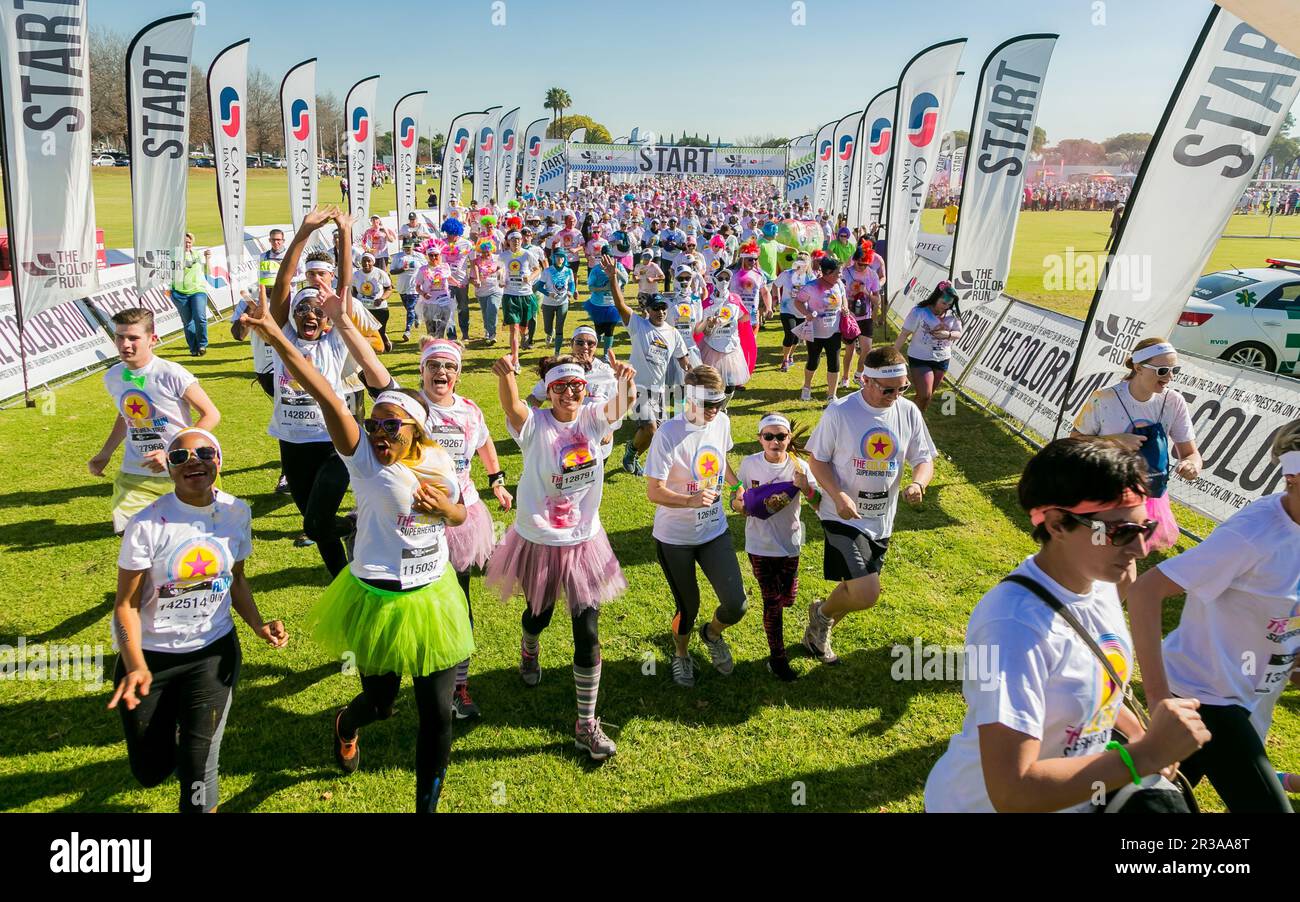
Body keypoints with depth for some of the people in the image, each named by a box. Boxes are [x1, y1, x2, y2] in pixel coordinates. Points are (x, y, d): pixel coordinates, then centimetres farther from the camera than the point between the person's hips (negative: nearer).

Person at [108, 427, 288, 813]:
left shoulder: (237, 512, -7)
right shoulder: (147, 525, -18)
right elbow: (126, 604, -13)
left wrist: (258, 625, -7)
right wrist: (136, 667, -26)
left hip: (213, 649, 2)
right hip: (151, 653, -1)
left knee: (198, 769, -7)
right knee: (150, 771, 11)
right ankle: (172, 728, 45)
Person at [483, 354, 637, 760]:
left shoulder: (592, 419, -6)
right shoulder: (535, 424, -14)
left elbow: (624, 402, -23)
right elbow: (510, 403, -36)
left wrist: (627, 381, -46)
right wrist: (505, 374, -57)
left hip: (584, 541, 1)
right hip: (538, 541, -1)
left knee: (588, 631, -2)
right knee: (539, 613, 24)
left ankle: (586, 724, 11)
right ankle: (529, 652, 62)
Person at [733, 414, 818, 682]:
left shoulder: (799, 467, -10)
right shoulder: (749, 464, -10)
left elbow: (820, 505, -11)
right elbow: (737, 503, 0)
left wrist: (806, 488, -30)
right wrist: (738, 503, -24)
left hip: (789, 543, 2)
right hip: (760, 545, -2)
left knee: (788, 599, 14)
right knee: (772, 602, 3)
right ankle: (777, 658, 18)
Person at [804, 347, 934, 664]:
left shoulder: (909, 412, -3)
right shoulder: (839, 412, -16)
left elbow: (924, 460, 4)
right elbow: (817, 459, -8)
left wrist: (918, 483, -20)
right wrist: (838, 495, -23)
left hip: (881, 521, 6)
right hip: (844, 517, -6)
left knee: (855, 589, 19)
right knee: (867, 595, -17)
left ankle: (817, 633, 47)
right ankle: (822, 612, 17)